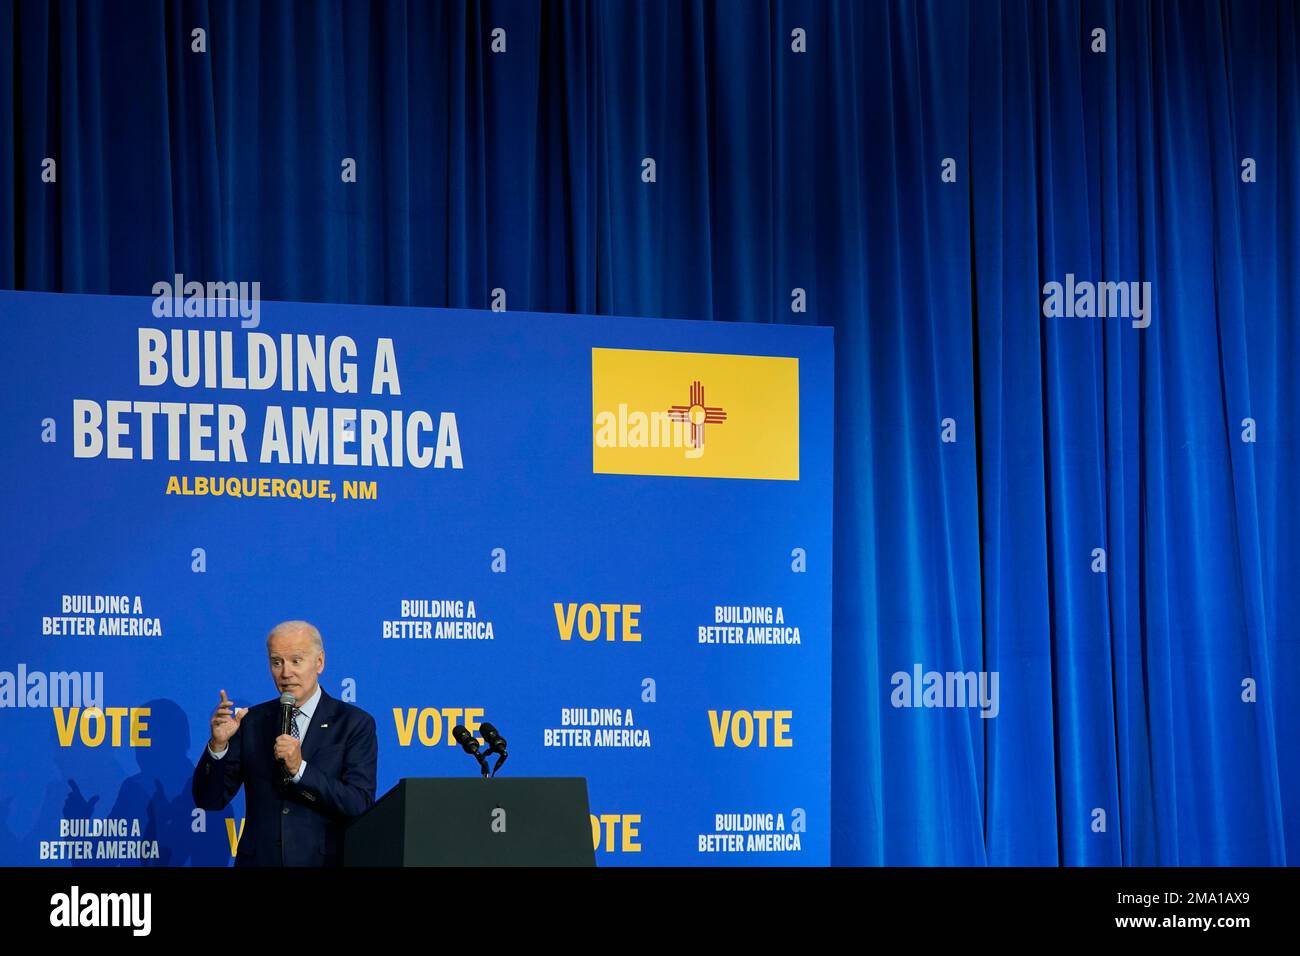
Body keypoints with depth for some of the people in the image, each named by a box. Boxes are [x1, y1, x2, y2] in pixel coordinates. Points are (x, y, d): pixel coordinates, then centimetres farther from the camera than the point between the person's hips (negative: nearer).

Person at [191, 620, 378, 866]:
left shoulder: (355, 724, -4)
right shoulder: (251, 721, 3)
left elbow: (362, 806, -14)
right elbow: (209, 800, 1)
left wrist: (300, 769, -22)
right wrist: (219, 744, -14)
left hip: (325, 862, -2)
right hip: (258, 860, 2)